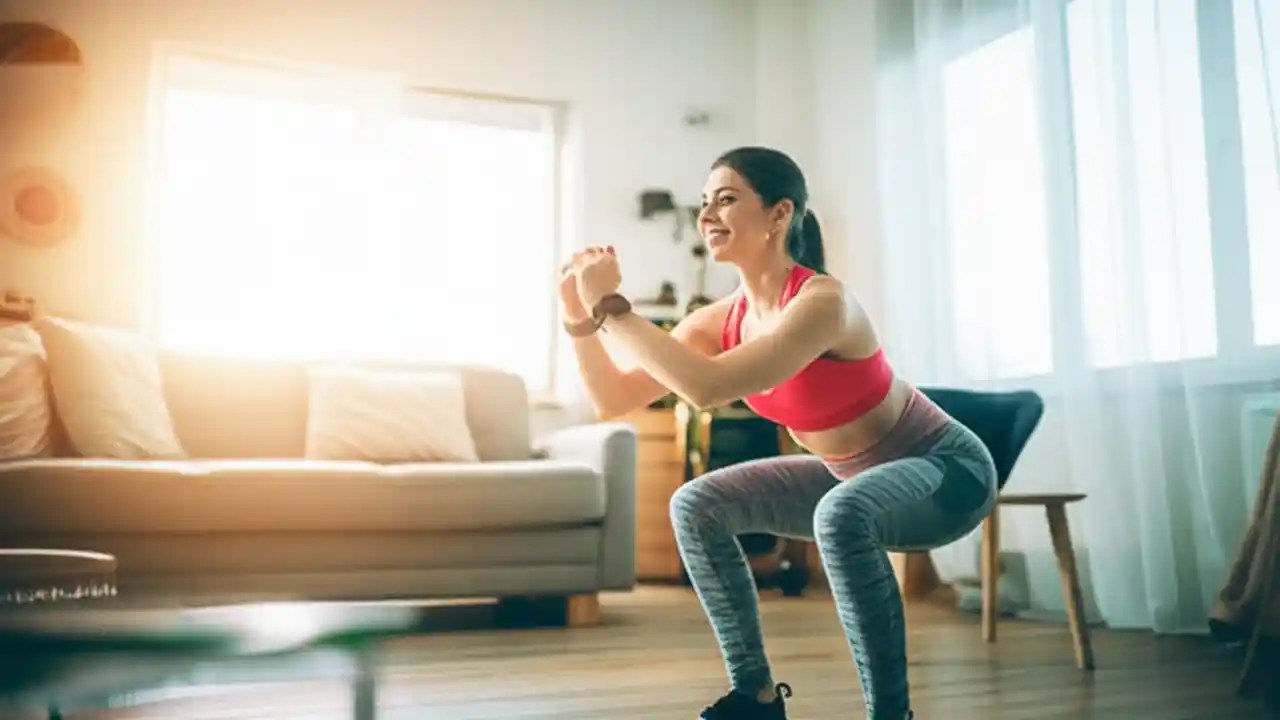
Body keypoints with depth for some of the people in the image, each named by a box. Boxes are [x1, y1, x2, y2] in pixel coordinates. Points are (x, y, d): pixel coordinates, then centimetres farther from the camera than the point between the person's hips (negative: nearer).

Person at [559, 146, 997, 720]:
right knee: (696, 507, 1)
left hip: (947, 469, -7)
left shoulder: (823, 301, -30)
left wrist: (611, 307, -34)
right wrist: (581, 320, -19)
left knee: (842, 513, -39)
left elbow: (707, 387, -41)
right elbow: (614, 400, -6)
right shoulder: (721, 320, -8)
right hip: (854, 478, 8)